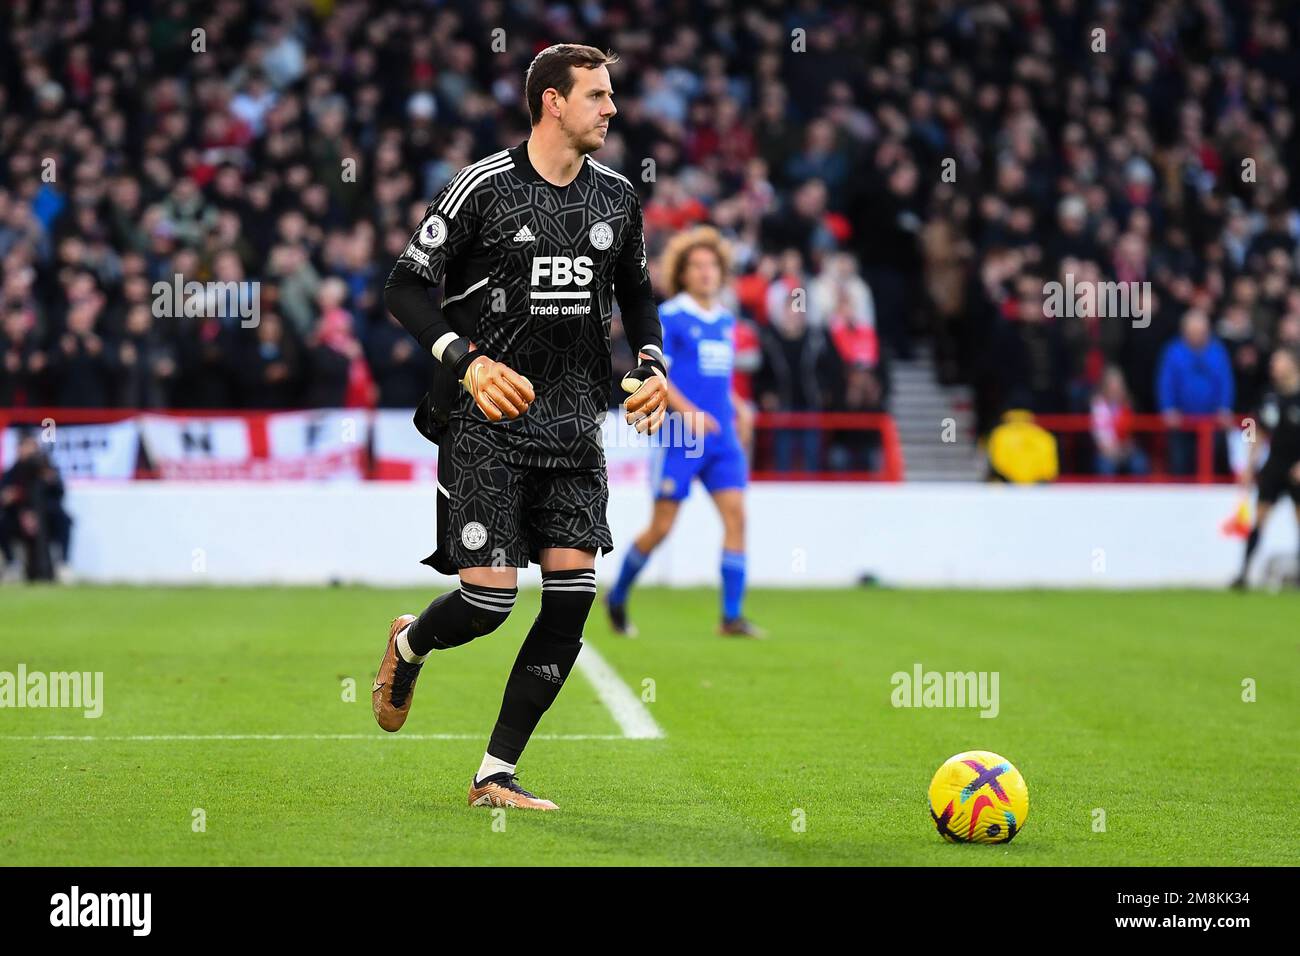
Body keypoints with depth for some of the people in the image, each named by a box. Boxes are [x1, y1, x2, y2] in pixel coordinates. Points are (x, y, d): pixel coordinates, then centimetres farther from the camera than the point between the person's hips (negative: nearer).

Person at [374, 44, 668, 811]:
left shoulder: (616, 196, 8)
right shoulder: (483, 188, -8)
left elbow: (636, 293, 24)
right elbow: (407, 288, -6)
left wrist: (653, 366, 6)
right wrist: (467, 360, -20)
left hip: (573, 423, 5)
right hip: (488, 418, -5)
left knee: (574, 595, -6)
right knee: (490, 598, -11)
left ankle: (496, 776, 3)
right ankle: (409, 646, 27)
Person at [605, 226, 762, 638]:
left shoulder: (726, 321, 14)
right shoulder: (669, 317, -6)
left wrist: (738, 406, 10)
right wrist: (688, 411, -24)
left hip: (722, 437, 5)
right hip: (679, 437, -5)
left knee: (736, 515, -10)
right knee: (661, 527, -1)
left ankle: (732, 616, -9)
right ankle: (617, 598, 22)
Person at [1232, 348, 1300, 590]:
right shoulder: (1271, 399, 5)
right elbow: (1260, 433, 14)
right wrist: (1250, 466, 11)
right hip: (1274, 466, 3)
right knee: (1259, 517, -2)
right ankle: (1244, 572, -2)